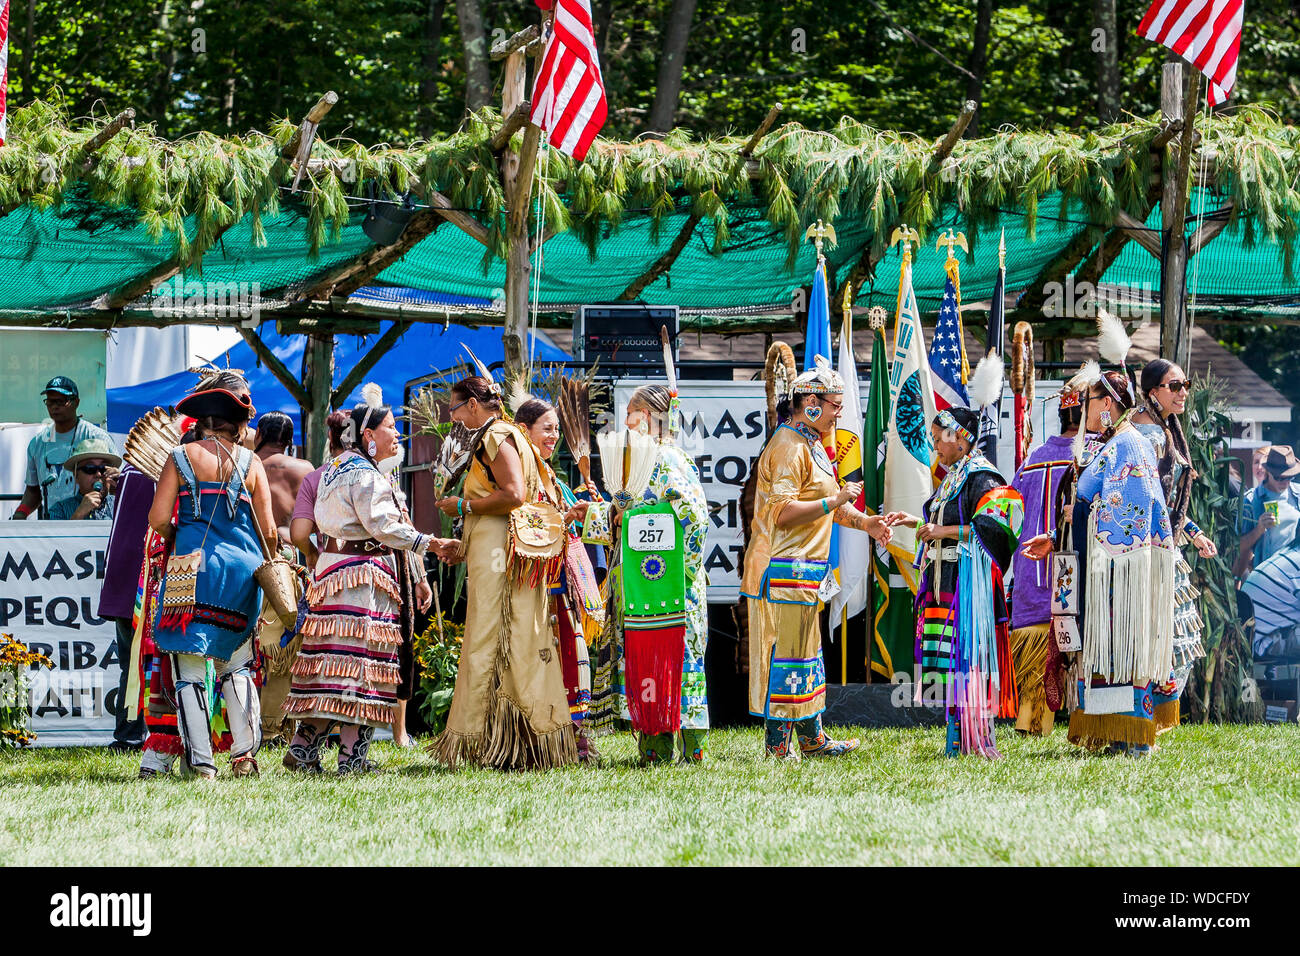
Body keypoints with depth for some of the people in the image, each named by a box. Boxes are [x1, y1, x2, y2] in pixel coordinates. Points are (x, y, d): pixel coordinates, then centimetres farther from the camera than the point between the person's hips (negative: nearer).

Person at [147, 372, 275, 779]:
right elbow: (268, 530, 3)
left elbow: (158, 519, -4)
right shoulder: (250, 463, 4)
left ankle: (201, 760, -6)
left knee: (190, 668, 0)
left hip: (193, 566, -2)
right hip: (242, 568, 2)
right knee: (236, 664, 16)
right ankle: (245, 751, 6)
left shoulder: (181, 457, 0)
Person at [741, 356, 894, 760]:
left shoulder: (811, 445, 19)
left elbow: (823, 501, 28)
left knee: (807, 651, 14)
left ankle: (812, 738, 21)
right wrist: (834, 502, -24)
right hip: (785, 570, -11)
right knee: (786, 652, -7)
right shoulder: (788, 448, -16)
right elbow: (783, 513, -23)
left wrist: (863, 522, 13)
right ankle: (778, 743, -3)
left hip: (804, 570, 11)